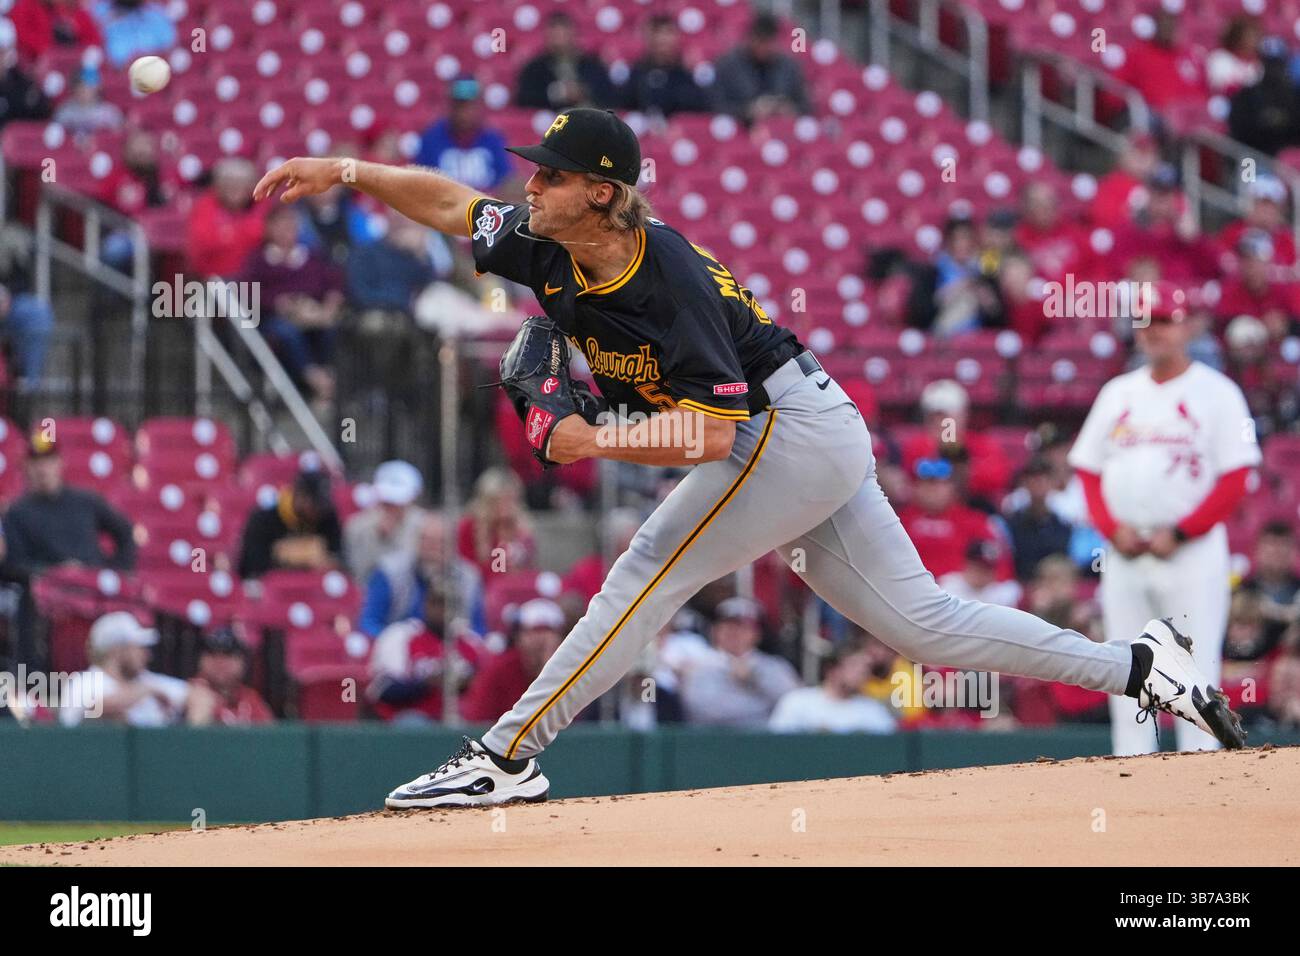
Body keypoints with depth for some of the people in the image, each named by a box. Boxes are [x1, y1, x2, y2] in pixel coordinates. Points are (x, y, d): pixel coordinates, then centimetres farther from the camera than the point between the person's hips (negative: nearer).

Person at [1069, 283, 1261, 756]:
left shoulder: (1216, 392, -1)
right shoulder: (1118, 393, 14)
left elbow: (1236, 478, -6)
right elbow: (1088, 470, 14)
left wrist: (1180, 533, -14)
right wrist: (1112, 528, -3)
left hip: (1192, 552, -5)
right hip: (1124, 552, 5)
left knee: (1195, 669, -8)